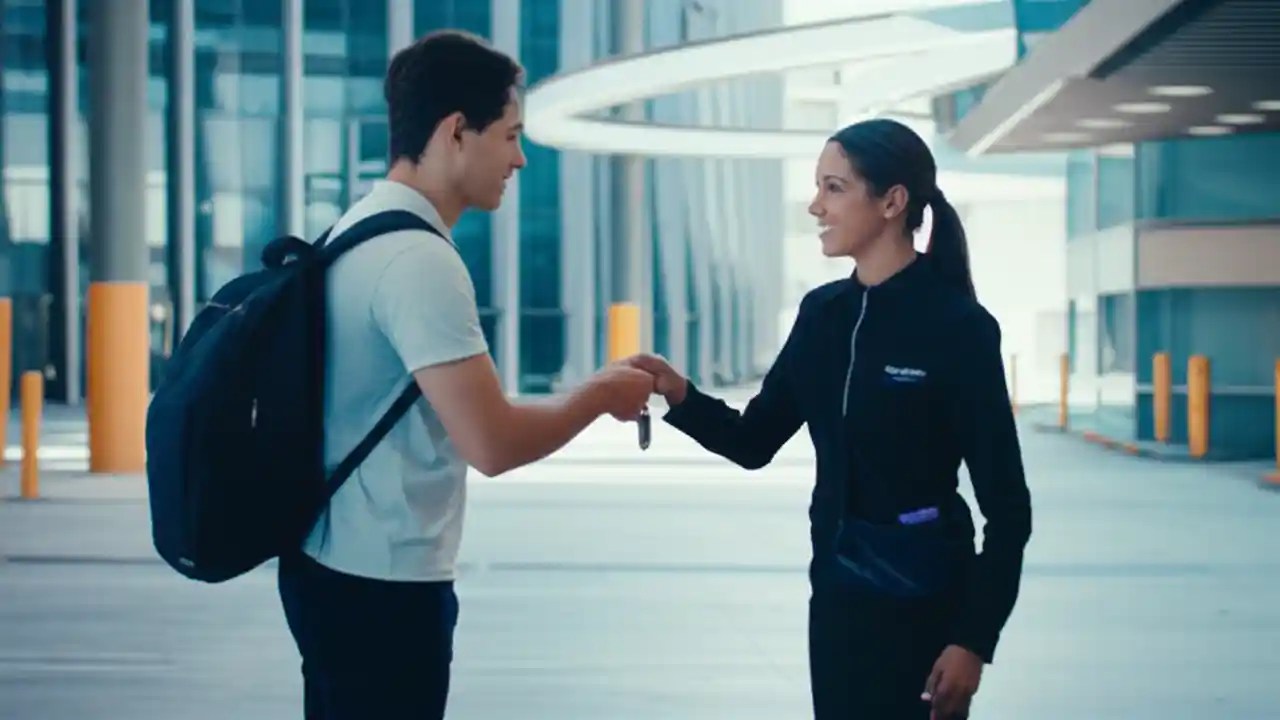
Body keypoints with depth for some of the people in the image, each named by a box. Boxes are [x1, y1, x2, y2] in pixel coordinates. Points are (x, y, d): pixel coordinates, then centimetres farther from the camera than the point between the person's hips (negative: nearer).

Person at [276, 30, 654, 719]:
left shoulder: (358, 229, 10)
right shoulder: (418, 258, -21)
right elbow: (493, 442, -25)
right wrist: (601, 393, -10)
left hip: (330, 565, 10)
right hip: (381, 584, -10)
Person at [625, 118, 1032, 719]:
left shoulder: (957, 325, -13)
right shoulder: (823, 312, 5)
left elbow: (1006, 504, -13)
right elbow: (754, 442, 8)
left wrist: (974, 639, -16)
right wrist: (680, 395, -10)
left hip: (923, 600, -6)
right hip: (836, 592, 6)